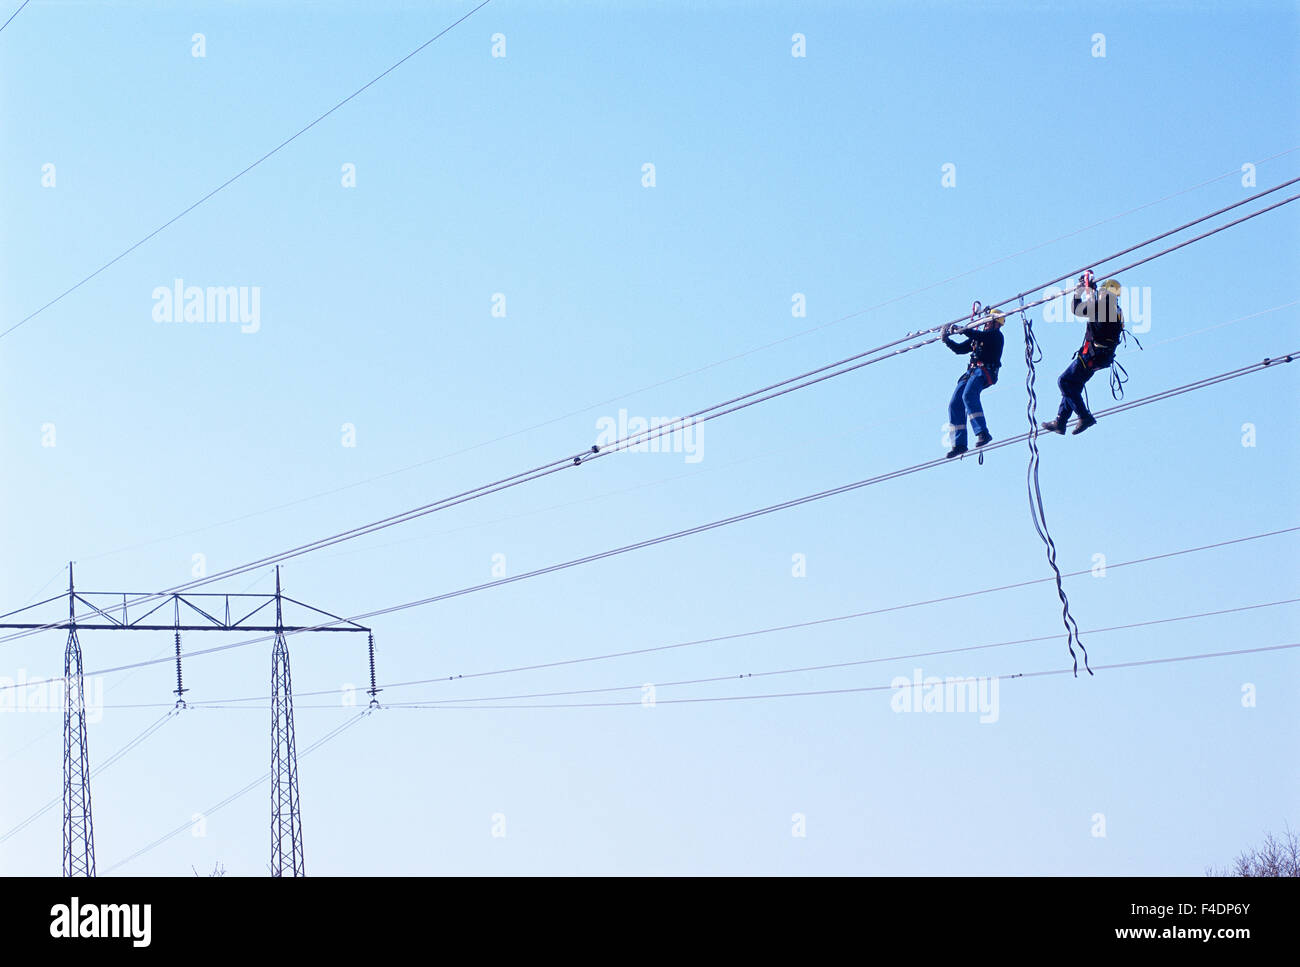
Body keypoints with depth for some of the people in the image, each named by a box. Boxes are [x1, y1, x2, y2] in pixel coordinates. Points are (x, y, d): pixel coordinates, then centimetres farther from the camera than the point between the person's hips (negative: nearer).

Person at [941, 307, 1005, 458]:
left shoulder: (996, 335, 2)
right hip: (972, 371, 9)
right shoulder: (977, 338, 27)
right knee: (954, 404, -3)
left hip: (985, 371, -9)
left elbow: (979, 335, -17)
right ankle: (959, 444, -5)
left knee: (968, 395, -33)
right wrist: (947, 340, 8)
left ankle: (983, 433, -37)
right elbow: (960, 349, 25)